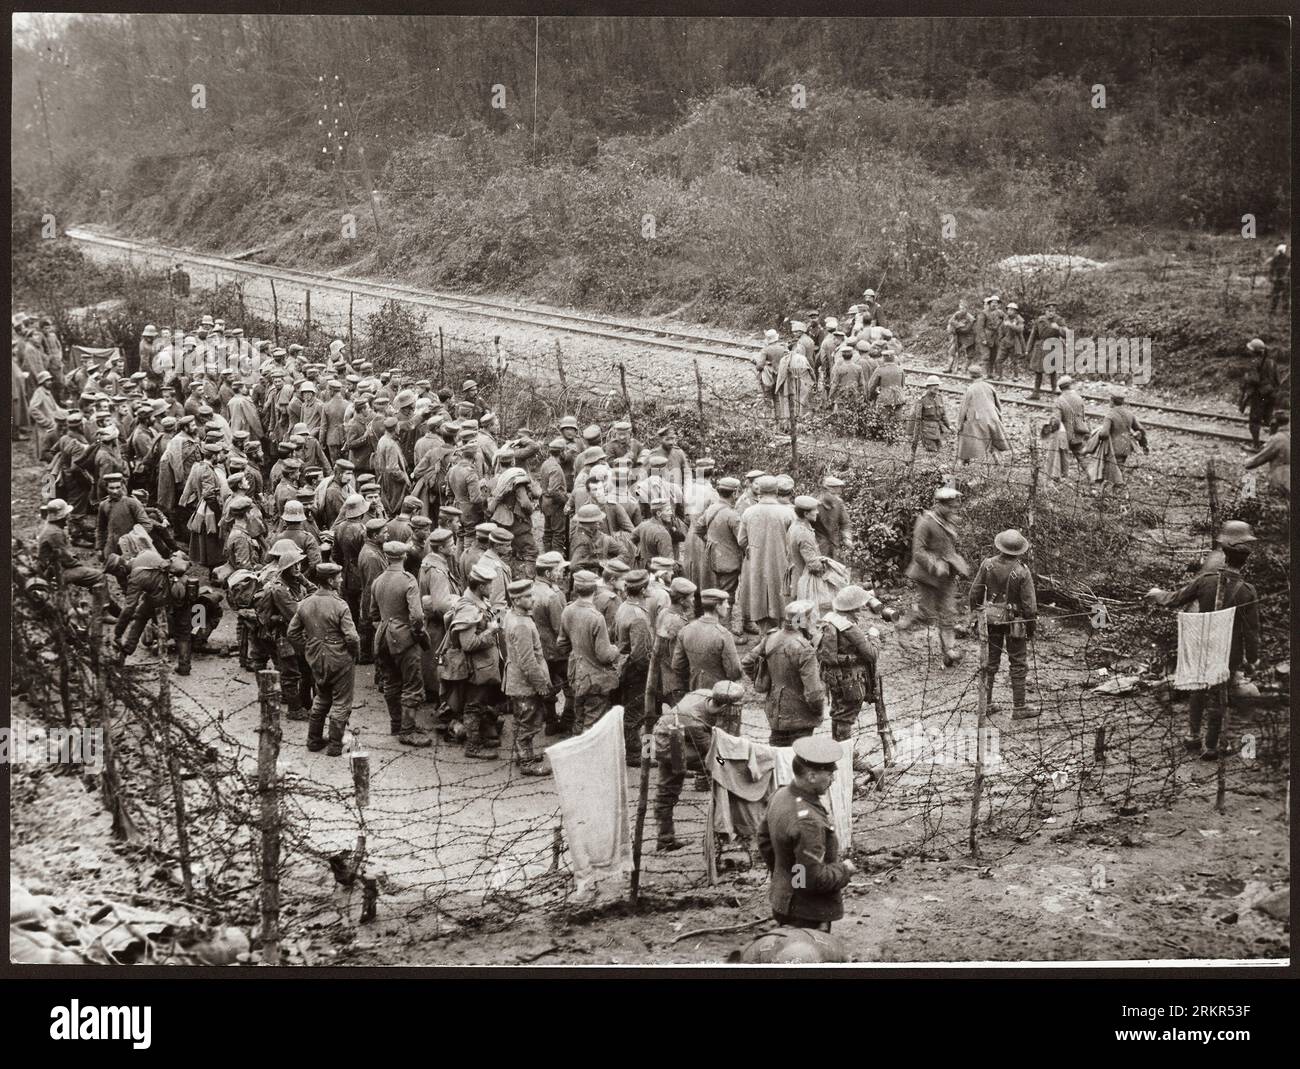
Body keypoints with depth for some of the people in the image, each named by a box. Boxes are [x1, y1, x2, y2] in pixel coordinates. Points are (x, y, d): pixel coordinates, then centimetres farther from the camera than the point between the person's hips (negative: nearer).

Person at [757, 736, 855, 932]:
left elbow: (764, 839, 16)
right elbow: (814, 878, -28)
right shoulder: (808, 821, -30)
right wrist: (844, 870, -10)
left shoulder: (781, 796, 0)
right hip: (808, 913, -10)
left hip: (784, 900, 10)